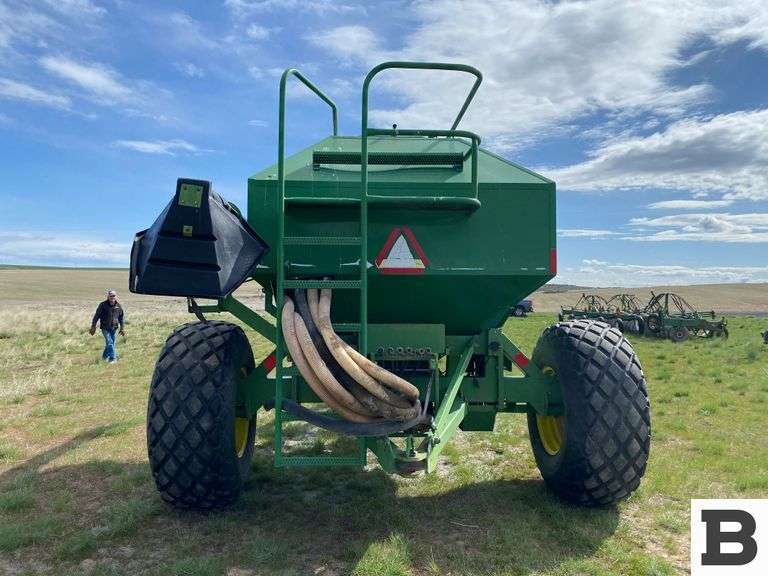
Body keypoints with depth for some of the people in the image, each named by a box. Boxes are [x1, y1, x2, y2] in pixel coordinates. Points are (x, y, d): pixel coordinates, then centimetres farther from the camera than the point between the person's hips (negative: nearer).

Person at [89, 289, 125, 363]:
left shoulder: (118, 306, 4)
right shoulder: (103, 305, -7)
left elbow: (121, 318, 14)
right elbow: (96, 316, -2)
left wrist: (122, 328, 14)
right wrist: (93, 327, -2)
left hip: (114, 328, 4)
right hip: (105, 328, -4)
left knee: (112, 343, 10)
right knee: (109, 342, -14)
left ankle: (105, 356, 31)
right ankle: (113, 358, -12)